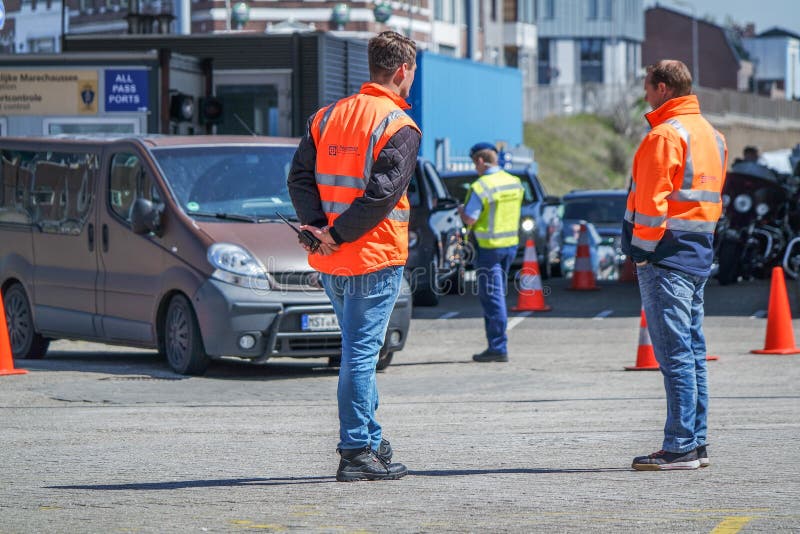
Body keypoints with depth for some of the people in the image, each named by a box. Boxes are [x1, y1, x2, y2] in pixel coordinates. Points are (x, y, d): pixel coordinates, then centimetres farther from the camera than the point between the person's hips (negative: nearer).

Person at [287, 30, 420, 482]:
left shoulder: (327, 117, 11)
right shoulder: (400, 127, -10)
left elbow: (299, 178, 4)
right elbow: (381, 194, -20)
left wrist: (317, 225, -6)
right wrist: (338, 236, -16)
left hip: (331, 261, 7)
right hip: (376, 259, -7)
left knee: (360, 351, 18)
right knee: (362, 353, -4)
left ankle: (371, 442, 25)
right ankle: (357, 453, -2)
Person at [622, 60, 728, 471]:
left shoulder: (666, 135, -13)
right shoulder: (711, 135, 17)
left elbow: (652, 201, -17)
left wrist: (642, 250, -10)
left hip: (666, 254, -9)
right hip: (699, 257, 9)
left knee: (674, 353, -9)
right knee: (692, 351, 11)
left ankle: (679, 447, -10)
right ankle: (696, 444, 14)